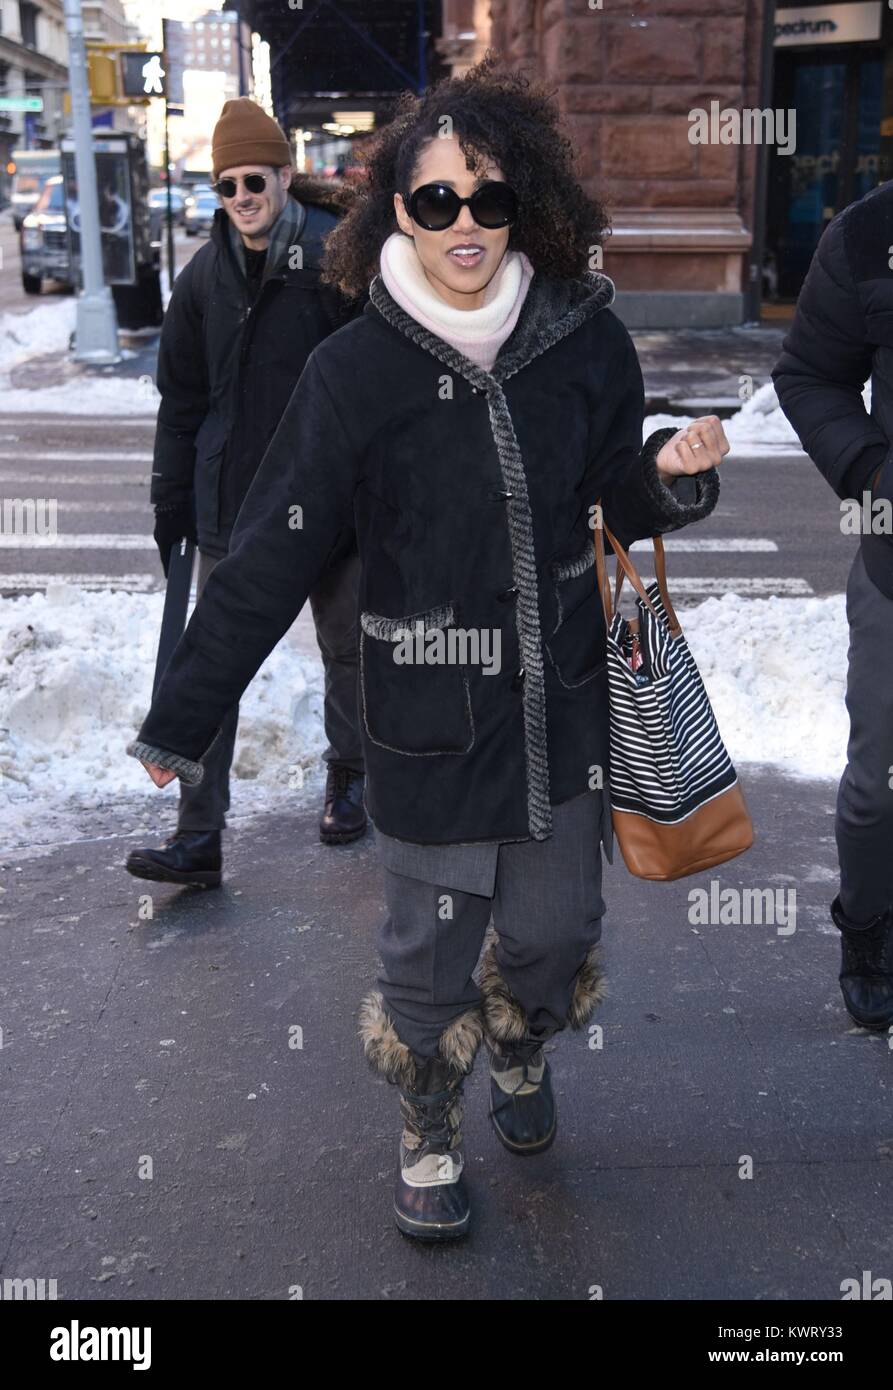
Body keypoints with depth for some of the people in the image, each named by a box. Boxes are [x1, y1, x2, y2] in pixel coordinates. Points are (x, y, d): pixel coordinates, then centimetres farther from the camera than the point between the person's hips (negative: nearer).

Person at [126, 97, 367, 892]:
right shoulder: (206, 275, 4)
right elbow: (182, 401, 9)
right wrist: (171, 505, 7)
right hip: (230, 506, 3)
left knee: (345, 651, 15)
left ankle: (348, 781, 38)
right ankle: (198, 840, 6)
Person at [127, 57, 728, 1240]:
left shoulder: (585, 341, -6)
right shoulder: (355, 372, -13)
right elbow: (269, 562, -8)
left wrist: (672, 476, -14)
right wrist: (181, 719, -5)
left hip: (563, 706, 3)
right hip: (431, 726, -2)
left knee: (555, 930, 17)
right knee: (429, 959, 11)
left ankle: (520, 1051, 52)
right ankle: (429, 1132, 41)